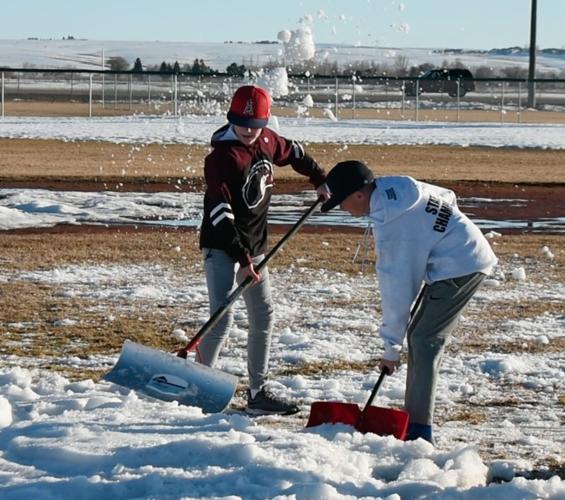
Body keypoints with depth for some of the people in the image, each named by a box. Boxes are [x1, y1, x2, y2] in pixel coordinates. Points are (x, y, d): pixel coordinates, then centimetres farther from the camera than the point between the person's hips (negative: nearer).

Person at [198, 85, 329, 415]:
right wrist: (242, 260, -29)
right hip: (222, 247, -8)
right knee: (223, 318, -18)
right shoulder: (222, 157, -22)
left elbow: (294, 153, 25)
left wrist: (320, 179, 29)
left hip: (254, 246, 8)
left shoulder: (267, 141, 0)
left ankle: (258, 393, 20)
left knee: (263, 316, 11)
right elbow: (221, 214, -27)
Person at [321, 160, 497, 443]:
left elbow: (396, 289, -20)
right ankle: (414, 417, 14)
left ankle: (418, 429, -11)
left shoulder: (391, 227, -23)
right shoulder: (397, 186, 2)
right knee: (421, 336, 11)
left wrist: (391, 346, -13)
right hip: (470, 254, 10)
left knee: (424, 340, -11)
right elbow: (447, 198, 17)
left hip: (458, 269, -10)